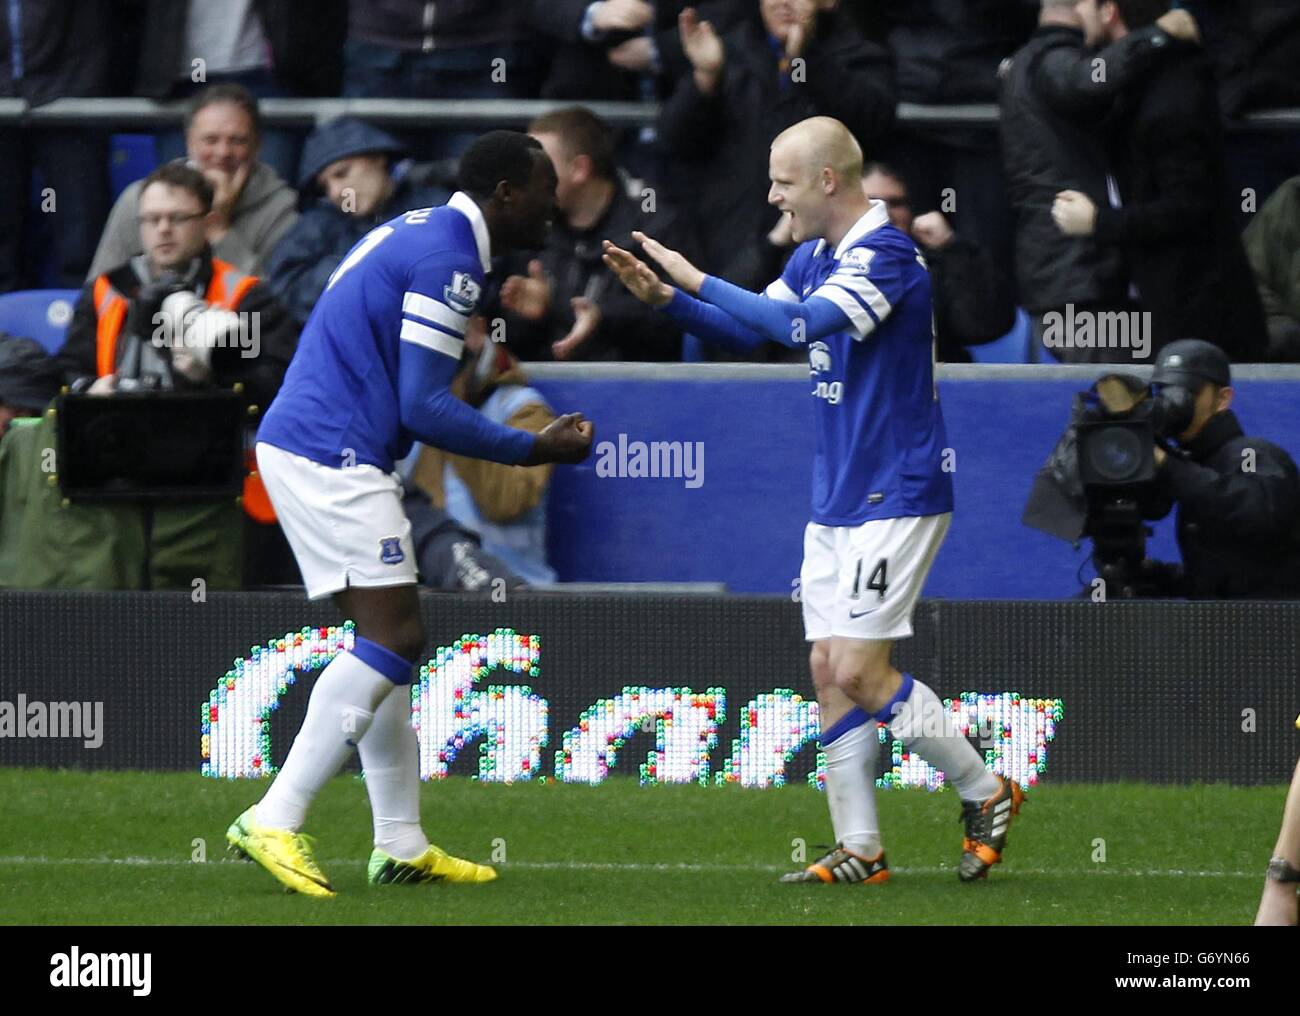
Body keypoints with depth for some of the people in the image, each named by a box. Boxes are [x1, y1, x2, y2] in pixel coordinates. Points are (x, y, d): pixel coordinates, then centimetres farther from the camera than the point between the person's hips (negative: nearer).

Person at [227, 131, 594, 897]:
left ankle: (401, 846, 12)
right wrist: (536, 449, -9)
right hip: (333, 458, -11)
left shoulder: (421, 233, 18)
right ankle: (274, 823, -17)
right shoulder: (445, 260, -14)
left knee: (388, 643, 11)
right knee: (395, 639, -13)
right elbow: (425, 408, -17)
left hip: (303, 449, 11)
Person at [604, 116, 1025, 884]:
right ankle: (860, 850, 7)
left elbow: (805, 323, -31)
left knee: (860, 672, -11)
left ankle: (988, 795, 5)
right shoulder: (816, 256, 11)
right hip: (837, 498, 9)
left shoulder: (888, 254, -18)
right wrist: (667, 298, 4)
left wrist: (700, 280, -27)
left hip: (897, 496, -9)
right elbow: (749, 330, 20)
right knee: (830, 671, 4)